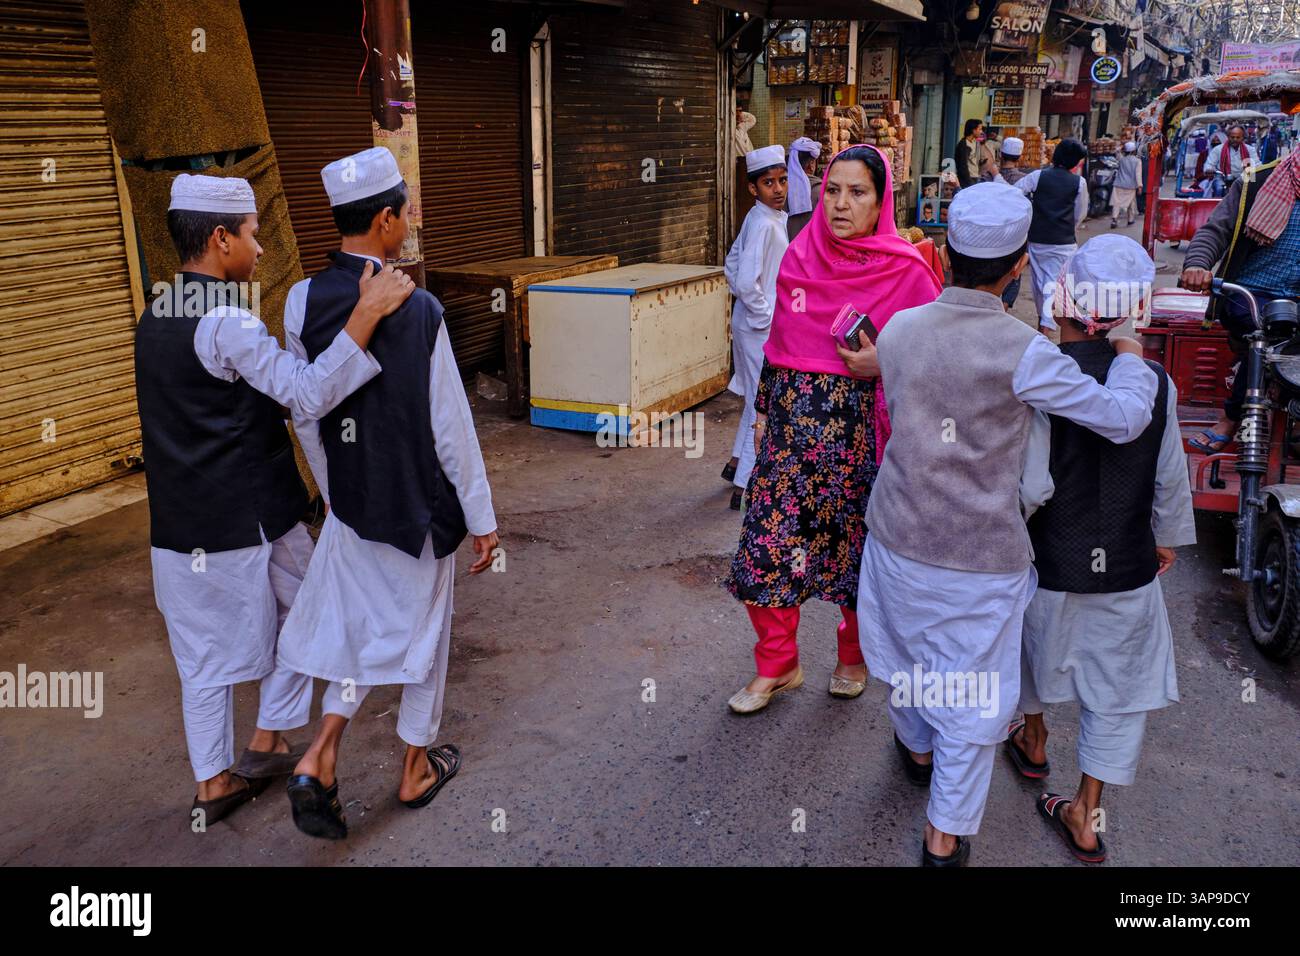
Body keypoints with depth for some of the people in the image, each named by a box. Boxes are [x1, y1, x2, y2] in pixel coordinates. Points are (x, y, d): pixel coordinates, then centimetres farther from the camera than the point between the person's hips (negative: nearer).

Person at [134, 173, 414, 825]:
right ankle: (267, 744, 26)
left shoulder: (155, 319, 9)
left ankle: (213, 785, 27)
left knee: (204, 659, 16)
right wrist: (368, 313, -37)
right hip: (247, 527, -8)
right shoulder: (226, 324, -20)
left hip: (177, 530, 8)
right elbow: (309, 394, -31)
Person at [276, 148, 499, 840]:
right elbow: (451, 426, -16)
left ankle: (320, 759, 9)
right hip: (421, 503, -4)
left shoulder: (302, 302, -6)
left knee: (362, 625, 22)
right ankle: (416, 770, 32)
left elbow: (305, 416, 3)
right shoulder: (417, 310, -20)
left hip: (350, 502, 4)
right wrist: (481, 518, -6)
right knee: (422, 627, 15)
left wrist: (333, 491, 17)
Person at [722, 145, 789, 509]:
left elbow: (732, 267, 16)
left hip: (751, 321, 10)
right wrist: (768, 317, -17)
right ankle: (744, 487, 5)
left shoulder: (758, 218, 8)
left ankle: (737, 462, 37)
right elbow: (746, 282, -28)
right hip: (760, 327, -10)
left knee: (757, 398, 23)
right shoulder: (764, 224, -21)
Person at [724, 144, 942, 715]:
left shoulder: (905, 270, -7)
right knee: (770, 539, 2)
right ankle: (777, 666, 20)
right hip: (793, 418, 3)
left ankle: (853, 658, 34)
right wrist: (764, 410, 15)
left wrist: (884, 365, -18)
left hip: (858, 426, -3)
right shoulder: (799, 257, 5)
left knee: (858, 544, 9)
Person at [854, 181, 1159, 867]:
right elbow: (1124, 420, -15)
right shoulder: (1023, 354, -22)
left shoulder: (897, 331, -9)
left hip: (899, 540, 4)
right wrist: (1130, 357, 3)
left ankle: (916, 748, 56)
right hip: (982, 559, -4)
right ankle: (945, 836, 26)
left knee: (907, 658, 29)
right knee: (972, 695, 14)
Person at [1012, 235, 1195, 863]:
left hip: (1053, 560, -2)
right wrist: (1168, 537, 17)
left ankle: (1033, 744, 50)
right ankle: (1085, 818, 21)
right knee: (1118, 684, 14)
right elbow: (1171, 479, 1)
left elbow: (1030, 486, -22)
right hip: (1128, 566, 2)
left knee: (1035, 643, 26)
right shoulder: (1154, 382, -9)